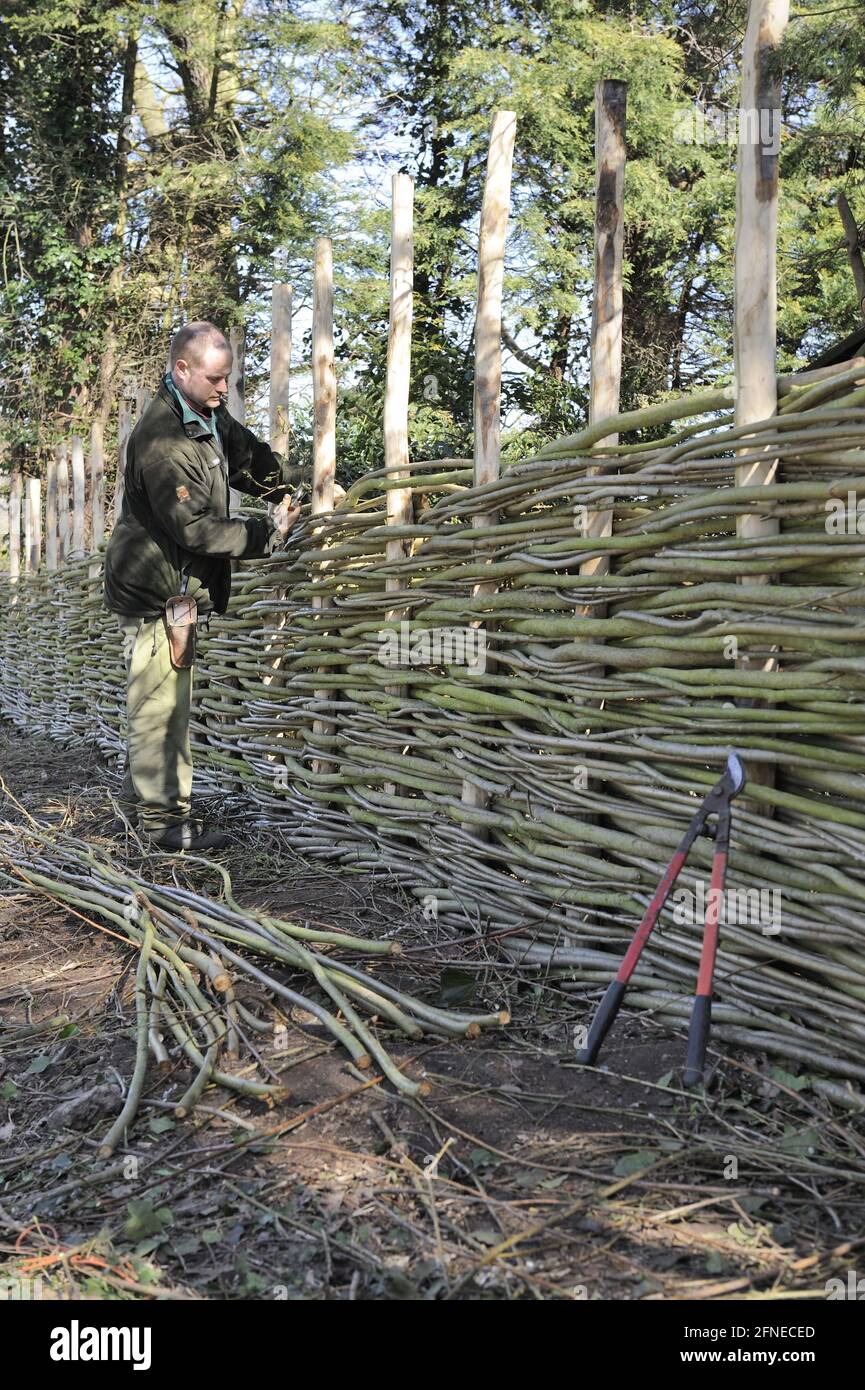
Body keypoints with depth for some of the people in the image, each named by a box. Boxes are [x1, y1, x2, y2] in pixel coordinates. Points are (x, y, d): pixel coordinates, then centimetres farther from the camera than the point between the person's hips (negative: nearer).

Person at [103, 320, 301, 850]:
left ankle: (145, 801, 26)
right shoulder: (161, 438, -24)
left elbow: (254, 459, 21)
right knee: (157, 704, -5)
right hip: (153, 589, -10)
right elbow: (194, 528, -25)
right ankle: (159, 816, 3)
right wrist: (268, 533, -20)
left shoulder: (210, 415, 6)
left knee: (174, 703, 15)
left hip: (182, 587, 10)